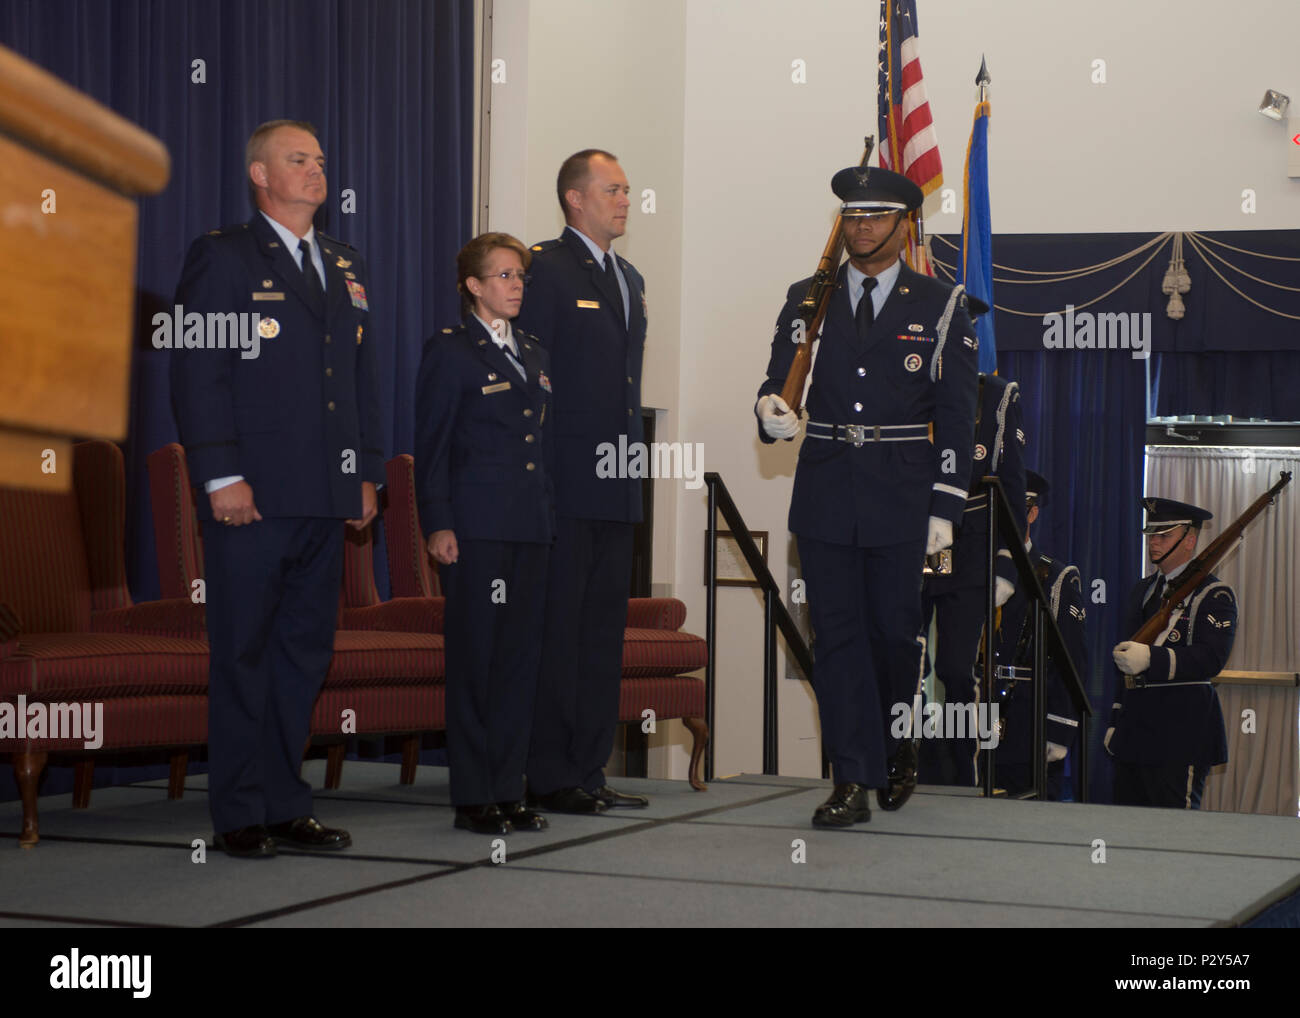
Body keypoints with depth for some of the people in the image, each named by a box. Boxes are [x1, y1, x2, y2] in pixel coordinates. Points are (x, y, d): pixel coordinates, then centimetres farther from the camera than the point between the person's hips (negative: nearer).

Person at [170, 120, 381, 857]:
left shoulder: (348, 269, 18)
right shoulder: (222, 259, -1)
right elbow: (197, 377, -8)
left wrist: (368, 474, 12)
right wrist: (221, 477, -15)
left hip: (326, 500, 6)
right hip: (253, 494, -6)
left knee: (307, 652, 9)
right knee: (244, 654, 0)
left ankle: (286, 804, 16)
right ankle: (240, 815, 6)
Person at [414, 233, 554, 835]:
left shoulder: (533, 356, 18)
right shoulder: (449, 352, -2)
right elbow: (431, 446, -6)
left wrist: (548, 515, 13)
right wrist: (437, 524, -13)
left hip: (531, 527, 7)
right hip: (476, 527, -6)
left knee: (522, 655, 6)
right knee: (474, 657, -3)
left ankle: (508, 790, 13)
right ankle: (473, 797, 3)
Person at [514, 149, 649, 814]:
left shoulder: (628, 278, 19)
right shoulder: (544, 268, -7)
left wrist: (632, 456, 16)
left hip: (617, 485, 8)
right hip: (565, 484, -8)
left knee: (604, 628, 10)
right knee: (558, 626, -5)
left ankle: (589, 770, 16)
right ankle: (550, 776, 0)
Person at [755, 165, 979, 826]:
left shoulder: (940, 306, 5)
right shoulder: (807, 300, 11)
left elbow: (955, 416, 2)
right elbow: (781, 379, 8)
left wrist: (945, 508, -5)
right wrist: (771, 409, -18)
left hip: (900, 496, -2)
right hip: (825, 493, 2)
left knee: (894, 630, 3)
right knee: (836, 634, -2)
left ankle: (900, 746, 29)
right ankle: (853, 782, 1)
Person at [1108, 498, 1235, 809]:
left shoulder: (1214, 594, -4)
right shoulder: (1143, 590, 20)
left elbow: (1211, 659, -18)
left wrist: (1150, 657, -31)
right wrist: (1115, 722, 20)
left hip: (1180, 737, -7)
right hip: (1133, 732, 7)